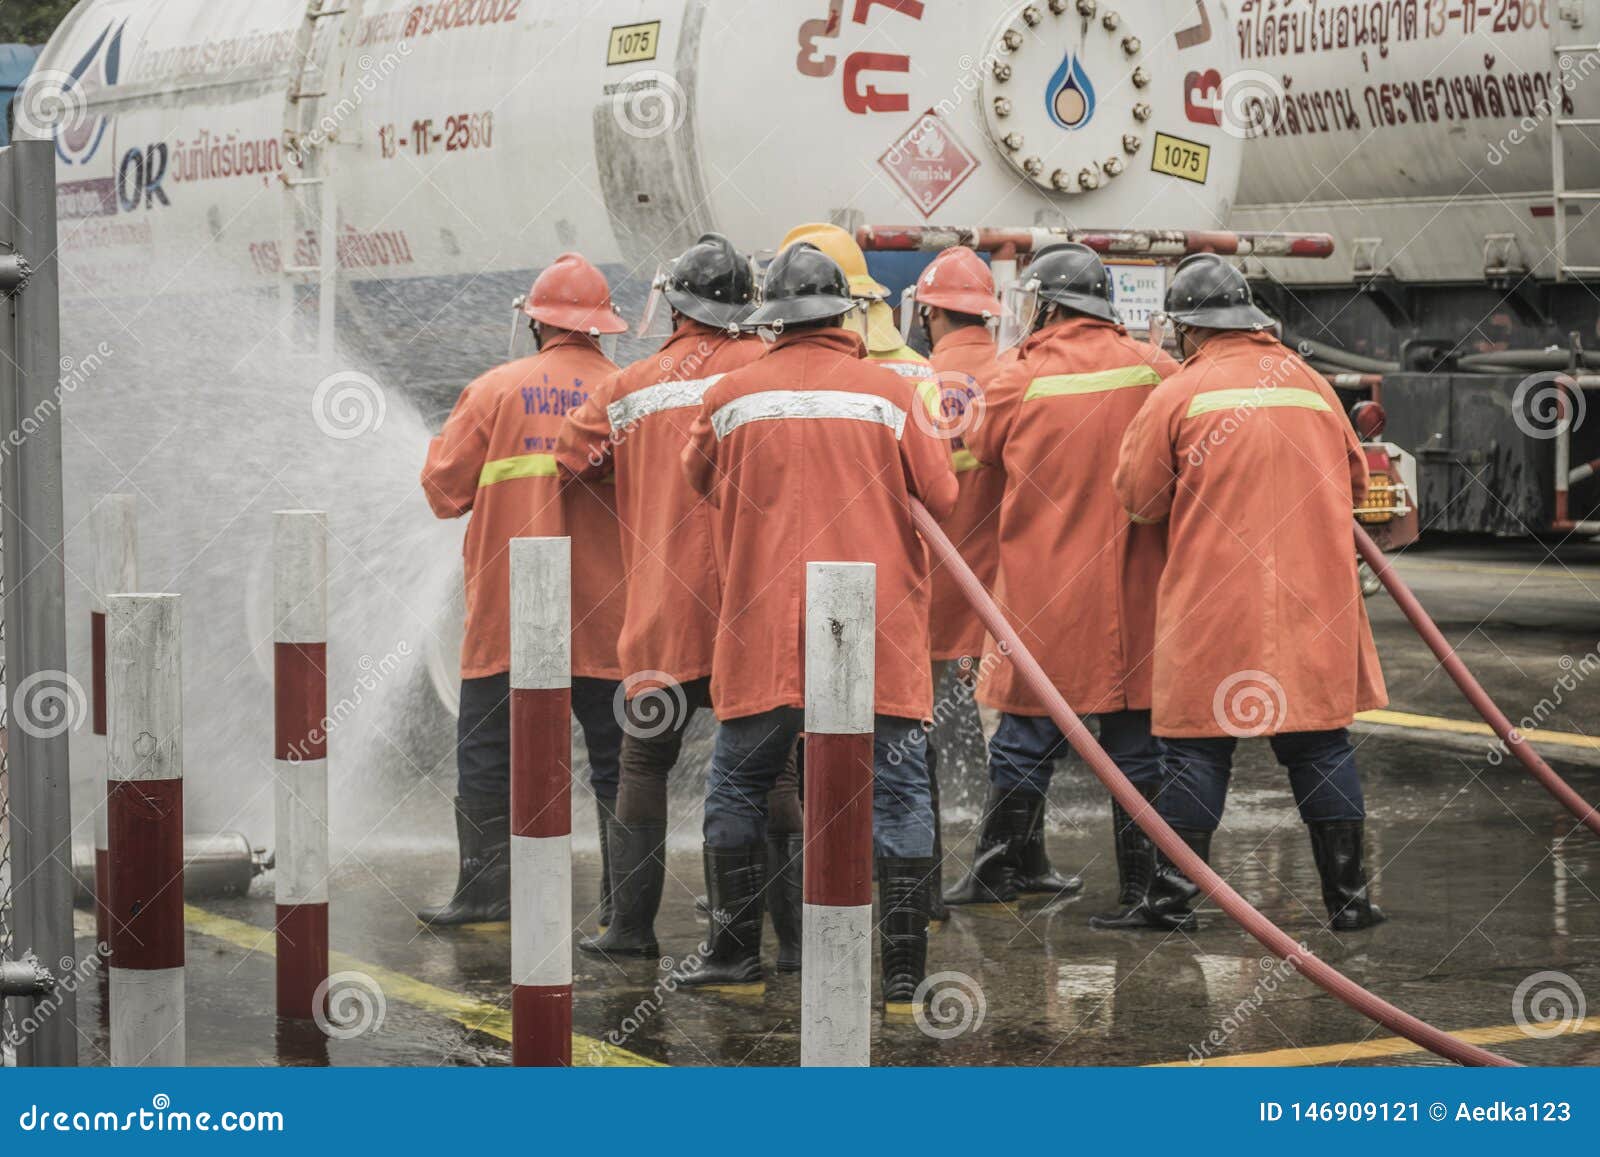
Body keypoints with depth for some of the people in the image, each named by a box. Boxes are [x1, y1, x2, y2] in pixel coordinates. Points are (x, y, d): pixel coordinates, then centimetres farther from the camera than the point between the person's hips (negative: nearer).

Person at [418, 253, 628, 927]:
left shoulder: (495, 391, -1)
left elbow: (444, 488, 1)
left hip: (505, 612, -1)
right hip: (605, 618, 1)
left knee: (487, 755, 7)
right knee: (616, 759, 7)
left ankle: (486, 887, 4)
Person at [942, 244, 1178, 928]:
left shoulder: (1019, 382, -7)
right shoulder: (1153, 370, -1)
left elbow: (979, 455, 7)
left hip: (1041, 585, -2)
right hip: (1134, 588, 2)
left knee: (1026, 741, 6)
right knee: (1136, 742, 8)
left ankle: (999, 871, 10)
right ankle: (1143, 878, 11)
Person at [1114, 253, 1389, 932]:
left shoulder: (1179, 395, -4)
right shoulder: (1313, 386, 8)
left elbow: (1139, 499, 0)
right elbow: (1354, 482, 19)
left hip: (1210, 603, -3)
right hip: (1313, 597, 3)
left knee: (1198, 747, 3)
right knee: (1321, 744, 8)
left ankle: (1173, 895, 7)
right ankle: (1348, 895, 8)